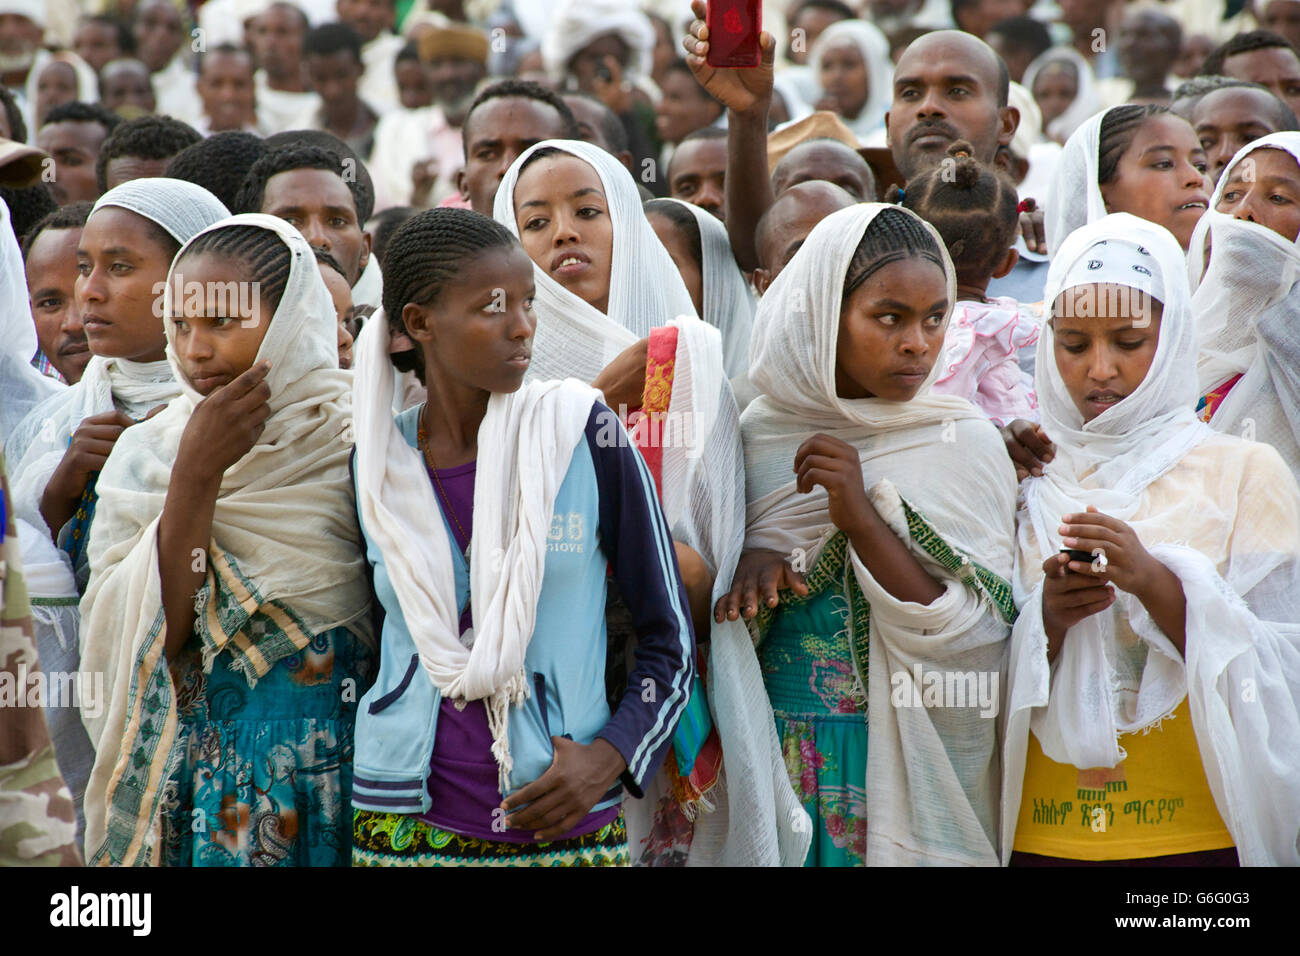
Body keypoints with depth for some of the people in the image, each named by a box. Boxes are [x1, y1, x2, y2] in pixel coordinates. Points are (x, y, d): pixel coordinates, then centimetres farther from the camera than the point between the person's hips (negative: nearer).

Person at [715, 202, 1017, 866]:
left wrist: (863, 520, -21)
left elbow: (979, 645, -13)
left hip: (908, 772, -2)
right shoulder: (758, 434, 0)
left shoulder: (965, 445, -6)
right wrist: (753, 558, -11)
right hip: (775, 756, 2)